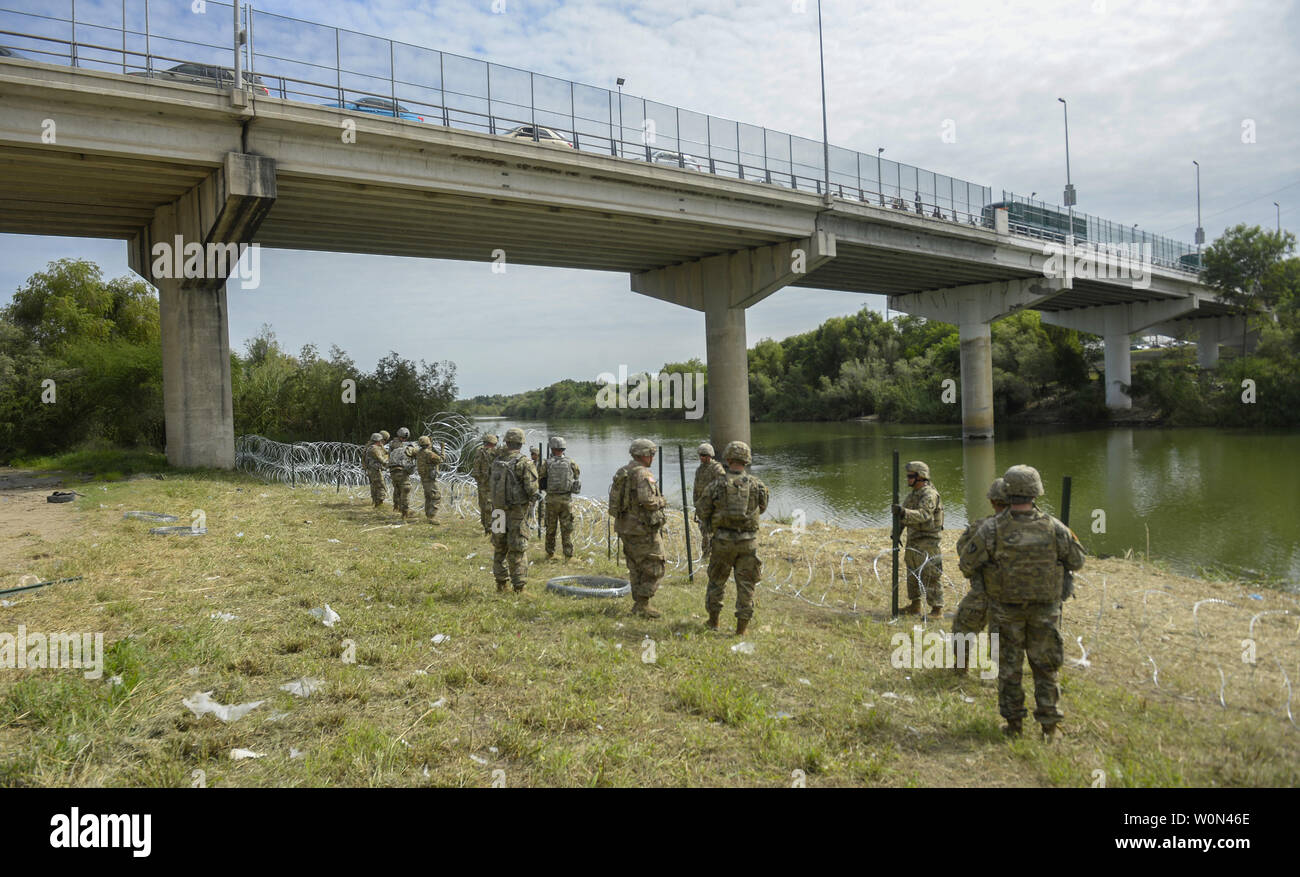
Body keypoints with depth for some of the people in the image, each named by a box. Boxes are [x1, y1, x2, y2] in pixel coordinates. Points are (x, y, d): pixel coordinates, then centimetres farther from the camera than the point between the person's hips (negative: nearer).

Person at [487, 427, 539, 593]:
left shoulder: (497, 461, 4)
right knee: (517, 550, 2)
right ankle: (518, 587, 4)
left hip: (498, 510, 5)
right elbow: (532, 490, -18)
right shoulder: (525, 463, -13)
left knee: (499, 547, 17)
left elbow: (489, 486, 13)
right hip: (517, 512, -4)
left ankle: (500, 584, 23)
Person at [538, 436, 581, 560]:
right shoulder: (570, 462, -4)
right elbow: (578, 473, 13)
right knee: (567, 529, 5)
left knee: (551, 528, 13)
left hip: (551, 499, 0)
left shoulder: (547, 463, -7)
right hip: (566, 499, 0)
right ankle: (568, 555, 3)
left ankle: (550, 554, 21)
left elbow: (539, 477, 0)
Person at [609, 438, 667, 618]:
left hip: (626, 527, 9)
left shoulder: (621, 473, 12)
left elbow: (615, 498, 17)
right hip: (643, 528, -9)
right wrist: (660, 501, -9)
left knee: (636, 567, 15)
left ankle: (638, 603, 20)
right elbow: (647, 500, -27)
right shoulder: (643, 473, -16)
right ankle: (643, 605, -2)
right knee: (653, 567, -1)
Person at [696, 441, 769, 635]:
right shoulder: (756, 484, -3)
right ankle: (741, 626, 10)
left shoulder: (717, 484, -7)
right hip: (748, 541, 0)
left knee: (717, 580, 17)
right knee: (746, 583, 8)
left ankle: (713, 621, 26)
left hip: (724, 540, 0)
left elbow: (703, 512, -1)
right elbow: (762, 508, 13)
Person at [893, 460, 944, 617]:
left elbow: (923, 515, -33)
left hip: (927, 541, -10)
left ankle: (937, 609, -1)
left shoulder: (930, 494, -17)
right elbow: (906, 515, 19)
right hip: (913, 540, 10)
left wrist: (903, 512, -45)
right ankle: (915, 606, 26)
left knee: (930, 576, -7)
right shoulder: (913, 494, 13)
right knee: (913, 574, 16)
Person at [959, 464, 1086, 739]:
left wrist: (973, 573, 11)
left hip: (1006, 609, -1)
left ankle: (1013, 724, 21)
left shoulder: (992, 528, -17)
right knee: (1045, 666, 14)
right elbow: (1077, 562, 2)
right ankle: (1049, 725, 19)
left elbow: (967, 564, -12)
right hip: (1045, 610, 1)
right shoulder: (1054, 528, -12)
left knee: (1009, 666, 13)